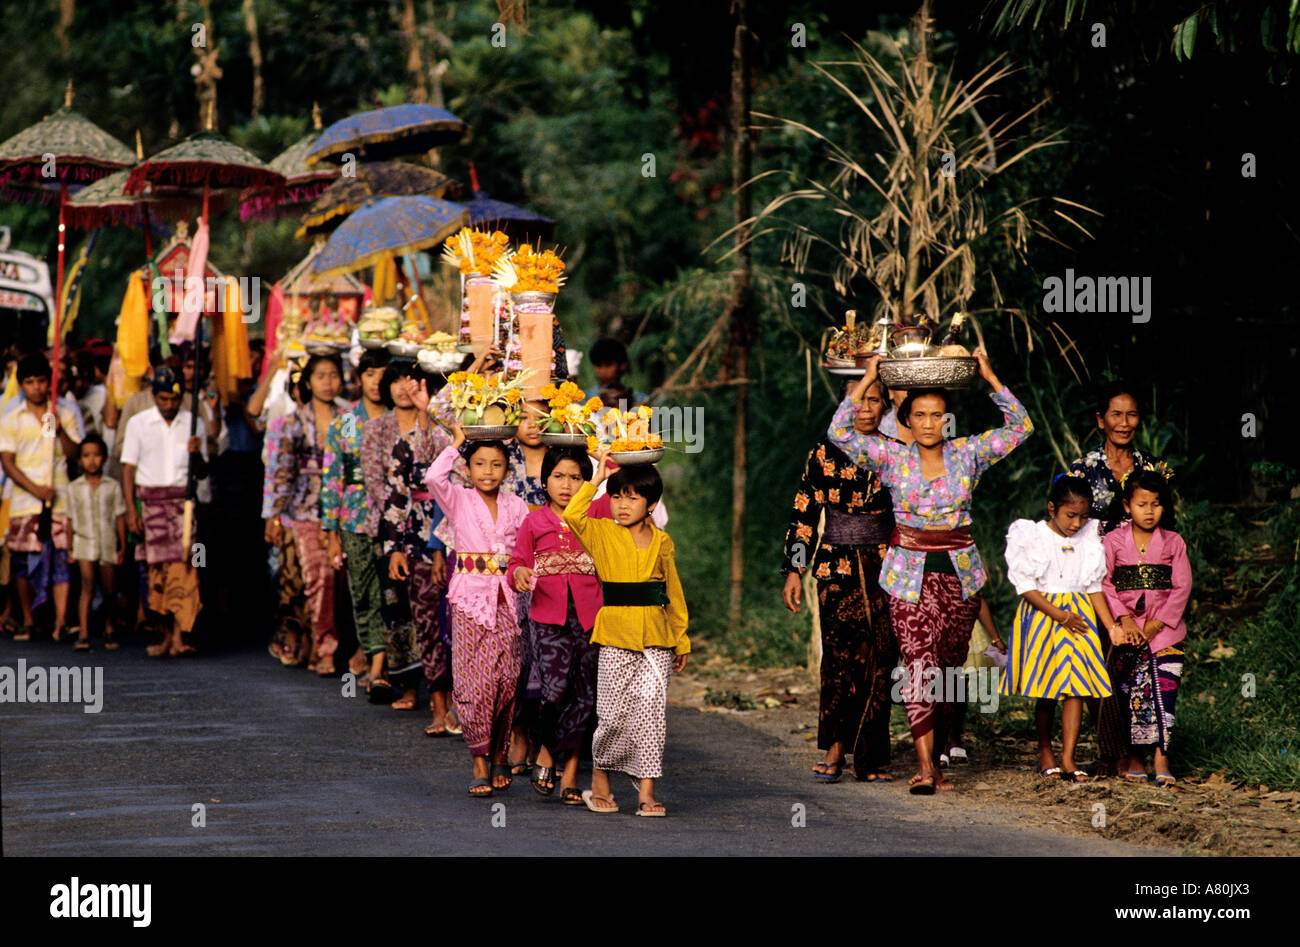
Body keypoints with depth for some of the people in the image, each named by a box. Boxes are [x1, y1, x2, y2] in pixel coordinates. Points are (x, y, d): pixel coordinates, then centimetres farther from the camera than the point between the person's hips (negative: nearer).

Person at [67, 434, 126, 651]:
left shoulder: (113, 486, 3)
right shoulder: (74, 488, 4)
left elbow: (120, 517, 5)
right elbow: (71, 520, 8)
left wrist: (122, 547, 3)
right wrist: (69, 549, 5)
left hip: (108, 543, 1)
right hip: (84, 543, -1)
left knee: (108, 591, 8)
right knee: (87, 586, -14)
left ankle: (110, 630, 26)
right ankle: (83, 634, -18)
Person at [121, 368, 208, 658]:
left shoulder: (194, 424, 8)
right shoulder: (138, 424, 6)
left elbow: (202, 473, 11)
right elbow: (128, 468, 5)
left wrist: (196, 454, -11)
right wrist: (131, 509, -3)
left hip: (183, 499, 0)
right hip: (150, 500, 0)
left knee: (183, 564, -13)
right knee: (158, 567, 1)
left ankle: (179, 636, -20)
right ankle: (167, 634, 8)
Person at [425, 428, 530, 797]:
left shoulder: (515, 506, 9)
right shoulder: (459, 500, 2)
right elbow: (433, 478, -18)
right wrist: (456, 445, -9)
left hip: (506, 600, 2)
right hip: (469, 597, -2)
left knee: (506, 679, -1)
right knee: (475, 680, -7)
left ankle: (499, 753, 17)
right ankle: (479, 761, -1)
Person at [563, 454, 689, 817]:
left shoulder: (662, 542, 9)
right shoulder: (602, 534, 3)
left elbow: (674, 593, 16)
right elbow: (572, 515, -16)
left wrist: (681, 640, 17)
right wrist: (598, 478, -12)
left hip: (656, 639, 2)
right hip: (615, 637, -2)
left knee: (651, 712, -2)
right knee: (613, 714, 0)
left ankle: (646, 790, 3)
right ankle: (600, 780, 19)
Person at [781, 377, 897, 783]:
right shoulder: (824, 454, 4)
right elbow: (803, 514, 6)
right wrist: (794, 571, 0)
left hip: (884, 567, 1)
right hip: (837, 567, -1)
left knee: (879, 660, -3)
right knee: (842, 654, -13)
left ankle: (870, 757, 3)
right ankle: (835, 748, -6)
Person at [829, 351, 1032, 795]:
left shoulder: (968, 453, 4)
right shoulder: (891, 456, 1)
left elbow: (1020, 427, 3)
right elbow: (839, 432, -6)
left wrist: (990, 379, -2)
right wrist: (867, 380, -5)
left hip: (960, 574, 2)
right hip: (910, 575, -2)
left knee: (950, 668, 6)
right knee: (921, 666, -14)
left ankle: (936, 758, 17)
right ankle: (924, 766, -18)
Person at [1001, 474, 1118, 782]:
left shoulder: (1089, 539, 6)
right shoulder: (1032, 536, -6)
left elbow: (1095, 588, 11)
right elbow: (1026, 587, -9)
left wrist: (1112, 627, 4)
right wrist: (1060, 616, -15)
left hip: (1079, 614, 3)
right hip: (1041, 615, -3)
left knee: (1077, 687, -7)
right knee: (1046, 691, 3)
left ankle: (1068, 758, -6)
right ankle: (1045, 751, 20)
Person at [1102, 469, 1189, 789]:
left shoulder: (1173, 543, 4)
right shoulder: (1114, 541, 3)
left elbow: (1182, 587, 0)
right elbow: (1104, 583, -2)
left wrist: (1157, 623, -8)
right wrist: (1123, 618, -13)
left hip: (1164, 628, 0)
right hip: (1128, 630, 0)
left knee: (1164, 689, -9)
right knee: (1132, 693, 1)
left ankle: (1161, 760, -9)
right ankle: (1135, 759, 10)